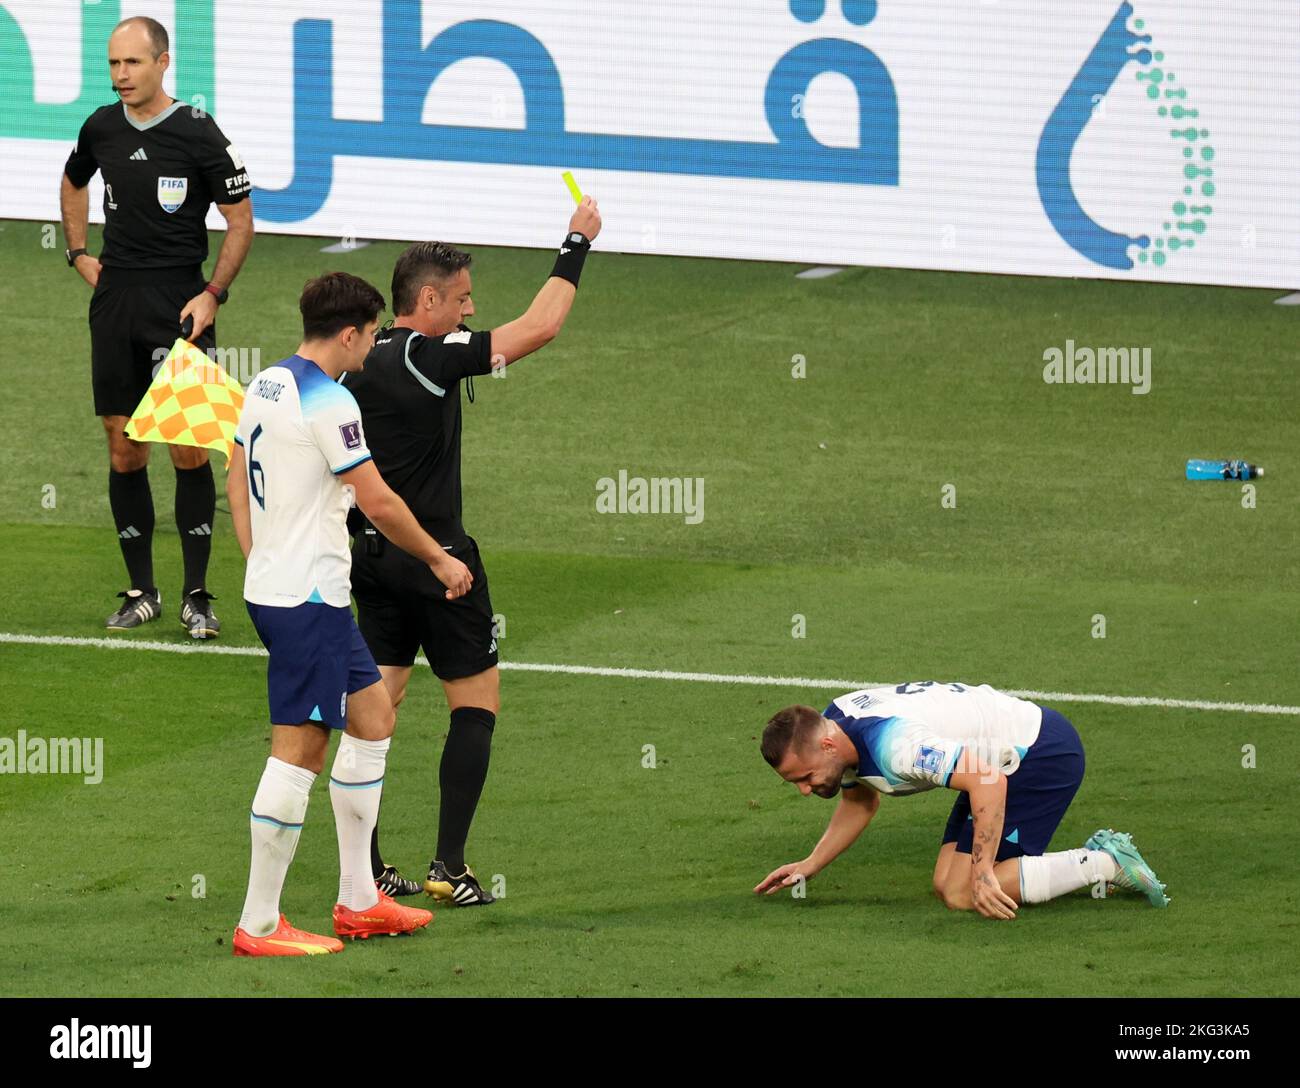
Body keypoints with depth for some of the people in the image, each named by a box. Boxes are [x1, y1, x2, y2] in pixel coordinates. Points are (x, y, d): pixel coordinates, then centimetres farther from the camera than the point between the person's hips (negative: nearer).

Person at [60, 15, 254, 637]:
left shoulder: (199, 135, -9)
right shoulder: (101, 128, 6)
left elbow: (240, 220, -2)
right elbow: (73, 184, 28)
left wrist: (213, 294, -10)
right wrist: (79, 254, 18)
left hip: (180, 303, -4)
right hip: (115, 301, 4)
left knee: (188, 449, -7)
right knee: (124, 450, 5)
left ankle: (196, 596, -1)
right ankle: (141, 592, 13)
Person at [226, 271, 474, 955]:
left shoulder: (265, 387, 10)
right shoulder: (328, 403, -18)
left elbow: (237, 483, 19)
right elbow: (378, 502, -16)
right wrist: (440, 560, -4)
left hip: (269, 585, 10)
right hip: (309, 601, -10)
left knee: (373, 718, 17)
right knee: (299, 749, -6)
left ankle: (357, 901, 21)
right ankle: (258, 925, -4)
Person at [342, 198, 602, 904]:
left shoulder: (361, 364, 5)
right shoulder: (431, 357, -16)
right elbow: (539, 327, -15)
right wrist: (577, 244, -5)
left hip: (373, 554, 7)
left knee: (377, 702, 8)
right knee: (476, 701, 4)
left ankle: (365, 867, 6)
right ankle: (449, 866, -2)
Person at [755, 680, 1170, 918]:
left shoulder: (890, 745, -32)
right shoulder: (833, 723, -1)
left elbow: (989, 782, -36)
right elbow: (860, 802, 21)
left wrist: (981, 874, -33)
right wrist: (809, 865, 11)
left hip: (1046, 752, -10)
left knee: (963, 894, -15)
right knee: (946, 885, 5)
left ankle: (1104, 864, -5)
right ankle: (1101, 857, 12)